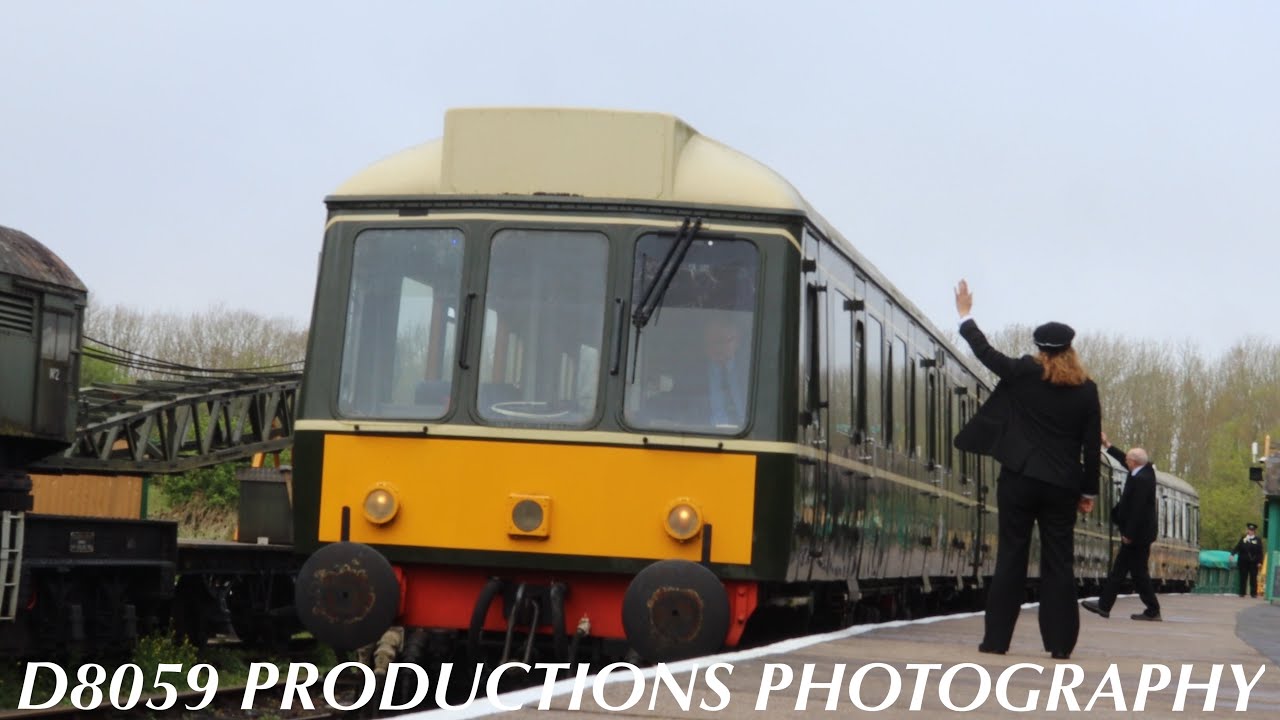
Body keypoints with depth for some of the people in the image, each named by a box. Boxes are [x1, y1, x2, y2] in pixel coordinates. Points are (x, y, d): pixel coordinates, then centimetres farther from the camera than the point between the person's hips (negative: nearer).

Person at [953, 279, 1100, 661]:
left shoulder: (1024, 373, -3)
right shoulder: (1086, 390, 2)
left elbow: (986, 353, 9)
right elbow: (1091, 446, 3)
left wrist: (965, 316, 24)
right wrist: (1088, 491, 11)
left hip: (1020, 479, -1)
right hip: (1062, 486, 1)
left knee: (1011, 558, 2)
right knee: (1059, 564, 5)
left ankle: (996, 639, 1)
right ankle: (1060, 643, 4)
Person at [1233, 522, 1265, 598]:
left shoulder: (1258, 540, 2)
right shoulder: (1243, 539, 10)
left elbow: (1260, 552, -1)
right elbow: (1237, 547, 5)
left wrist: (1260, 562, -8)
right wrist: (1232, 554, -11)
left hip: (1253, 562, -2)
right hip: (1243, 561, 2)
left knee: (1253, 578, 1)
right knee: (1243, 577, 5)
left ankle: (1253, 593, 6)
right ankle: (1242, 593, 10)